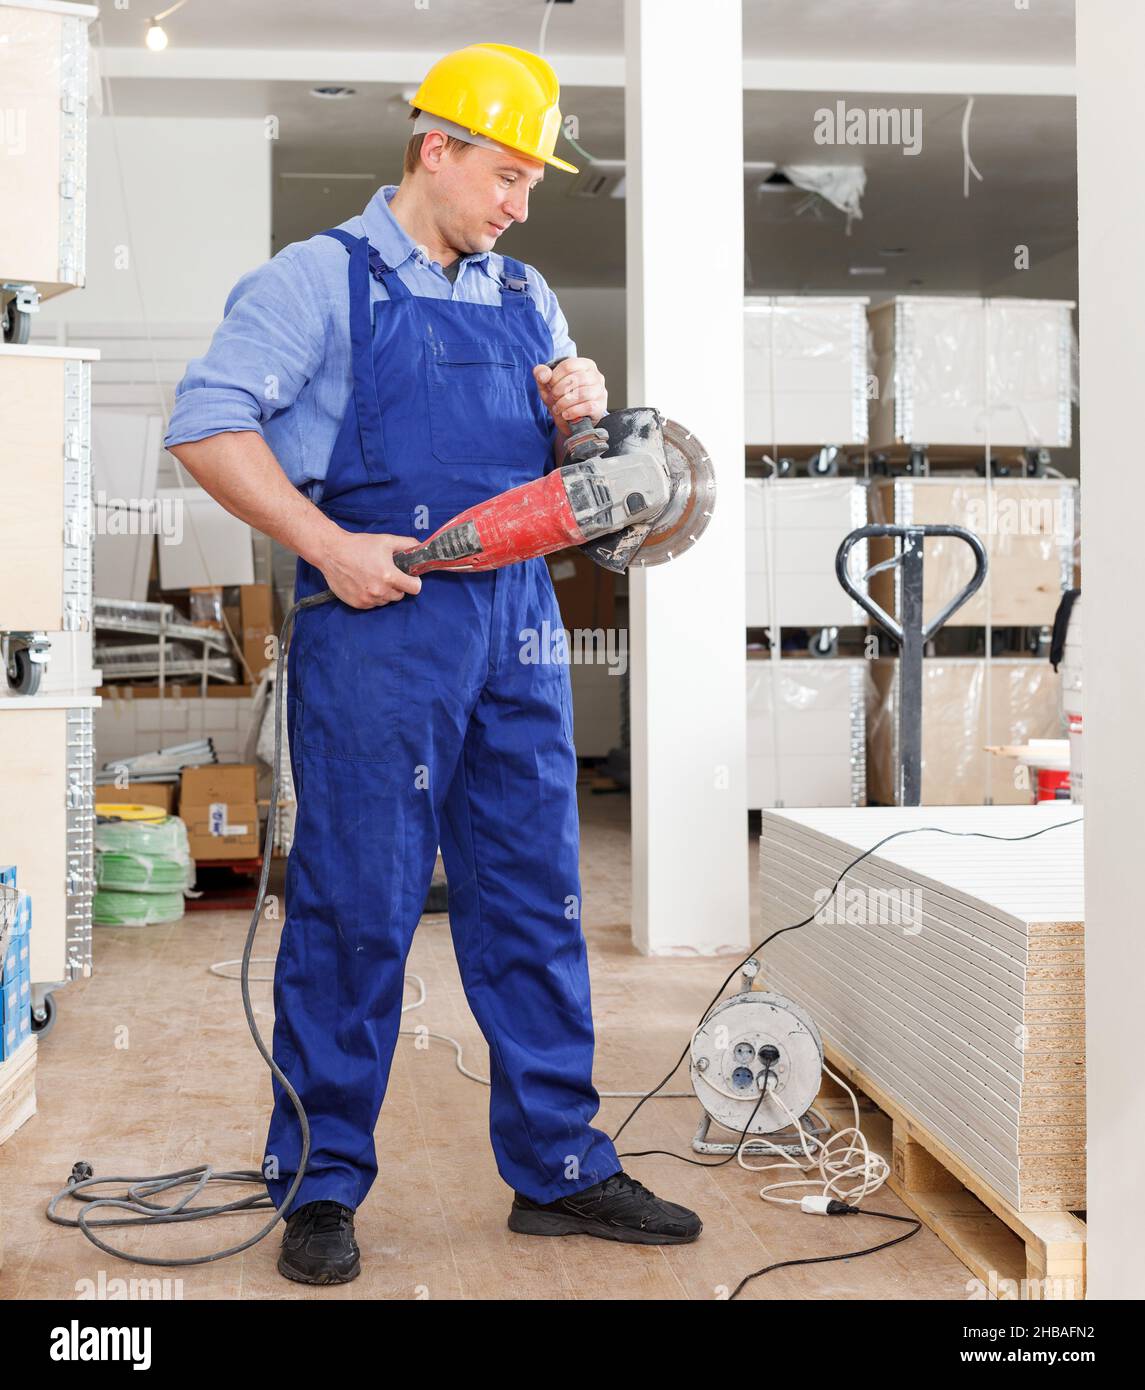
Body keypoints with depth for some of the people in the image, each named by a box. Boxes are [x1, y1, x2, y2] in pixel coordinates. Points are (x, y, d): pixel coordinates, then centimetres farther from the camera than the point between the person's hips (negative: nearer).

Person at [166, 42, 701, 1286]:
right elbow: (205, 423, -9)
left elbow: (558, 467, 23)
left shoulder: (524, 297, 18)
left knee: (536, 902, 8)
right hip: (378, 621, -6)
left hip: (517, 623, 6)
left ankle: (558, 1169, 20)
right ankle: (321, 1185, 14)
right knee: (355, 911, 0)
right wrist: (328, 545, -16)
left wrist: (580, 417, 0)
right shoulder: (321, 278, 0)